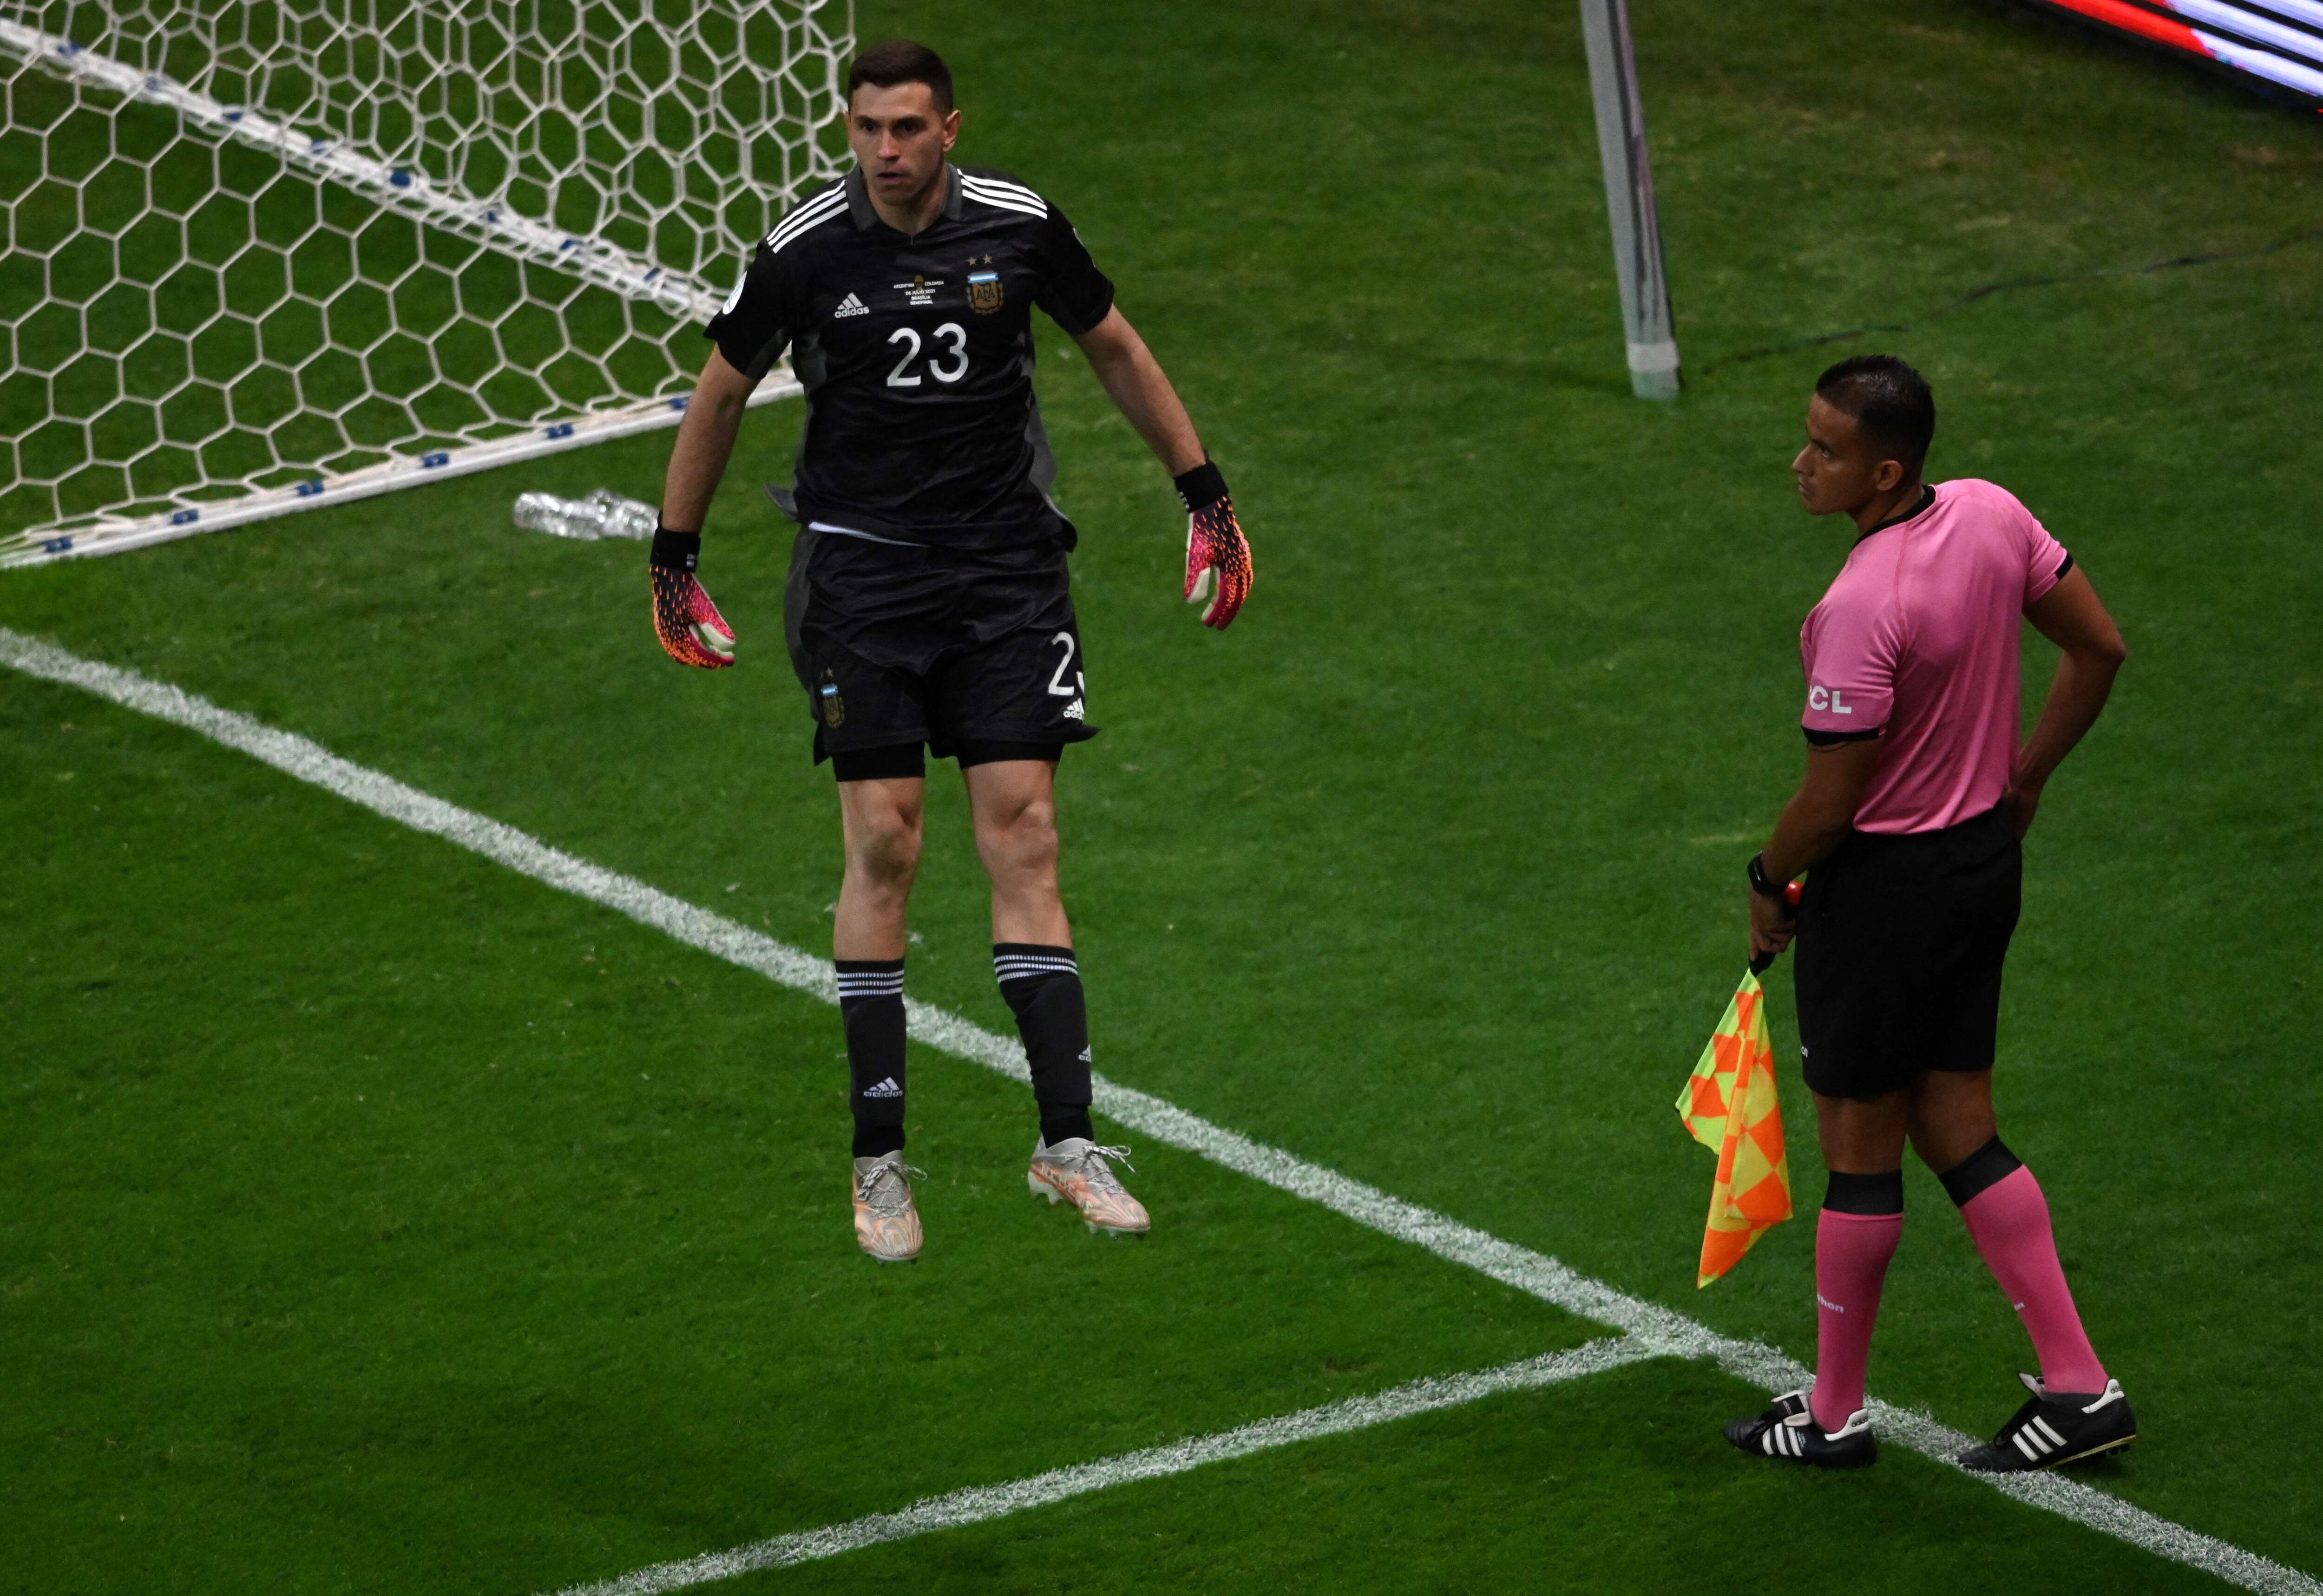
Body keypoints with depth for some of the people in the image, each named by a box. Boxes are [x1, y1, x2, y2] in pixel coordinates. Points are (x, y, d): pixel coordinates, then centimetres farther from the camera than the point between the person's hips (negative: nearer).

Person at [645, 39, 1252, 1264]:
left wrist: (1202, 489, 16)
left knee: (1023, 835, -5)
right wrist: (674, 553, 12)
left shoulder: (1021, 228, -5)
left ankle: (1066, 1141, -4)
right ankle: (880, 1159, 2)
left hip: (1004, 565, 1)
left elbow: (1114, 349, 13)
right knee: (882, 845, -4)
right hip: (862, 570, -1)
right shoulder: (805, 253, -8)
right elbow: (721, 393, 7)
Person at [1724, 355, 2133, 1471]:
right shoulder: (1992, 515, -4)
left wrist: (1768, 887, -3)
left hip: (1884, 880, -8)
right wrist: (2022, 780, 17)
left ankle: (1835, 1413, 23)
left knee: (1861, 1153, 8)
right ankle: (2079, 1388, 16)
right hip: (1988, 858, 8)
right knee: (1961, 1138, 17)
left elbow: (1829, 801, -21)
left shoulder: (1863, 607, -28)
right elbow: (2099, 648, 8)